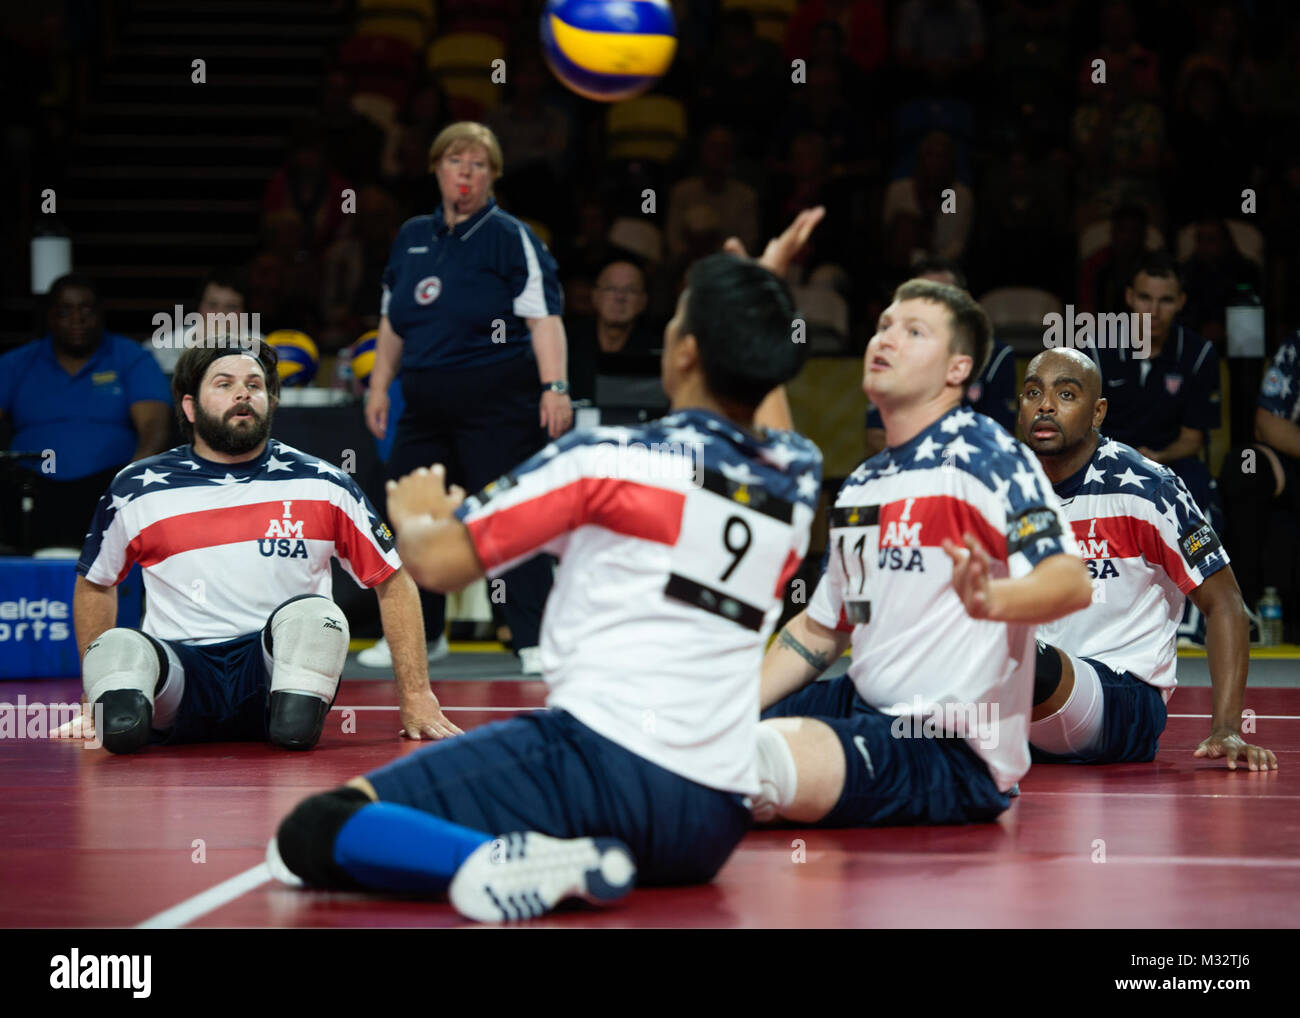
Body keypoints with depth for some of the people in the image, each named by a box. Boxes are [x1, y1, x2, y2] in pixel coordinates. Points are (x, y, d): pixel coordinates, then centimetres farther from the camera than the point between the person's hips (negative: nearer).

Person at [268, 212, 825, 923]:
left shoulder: (604, 461, -3)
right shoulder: (798, 477, 12)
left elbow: (436, 563, 1)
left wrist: (414, 513, 22)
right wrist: (761, 292, 48)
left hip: (599, 754, -7)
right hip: (714, 828, 7)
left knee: (308, 838, -13)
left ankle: (491, 858, -32)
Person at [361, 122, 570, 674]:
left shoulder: (511, 237, -4)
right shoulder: (411, 237, 14)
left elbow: (543, 317, -12)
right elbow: (392, 320, 23)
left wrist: (553, 387, -22)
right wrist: (380, 385, 18)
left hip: (498, 401, -6)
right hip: (427, 403, 6)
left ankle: (534, 639, -4)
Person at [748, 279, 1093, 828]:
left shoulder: (985, 454, -9)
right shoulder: (861, 484, 18)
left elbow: (1072, 581, -22)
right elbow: (820, 628, 26)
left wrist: (991, 599, -44)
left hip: (953, 750, -8)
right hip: (864, 707, 8)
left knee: (771, 757, -30)